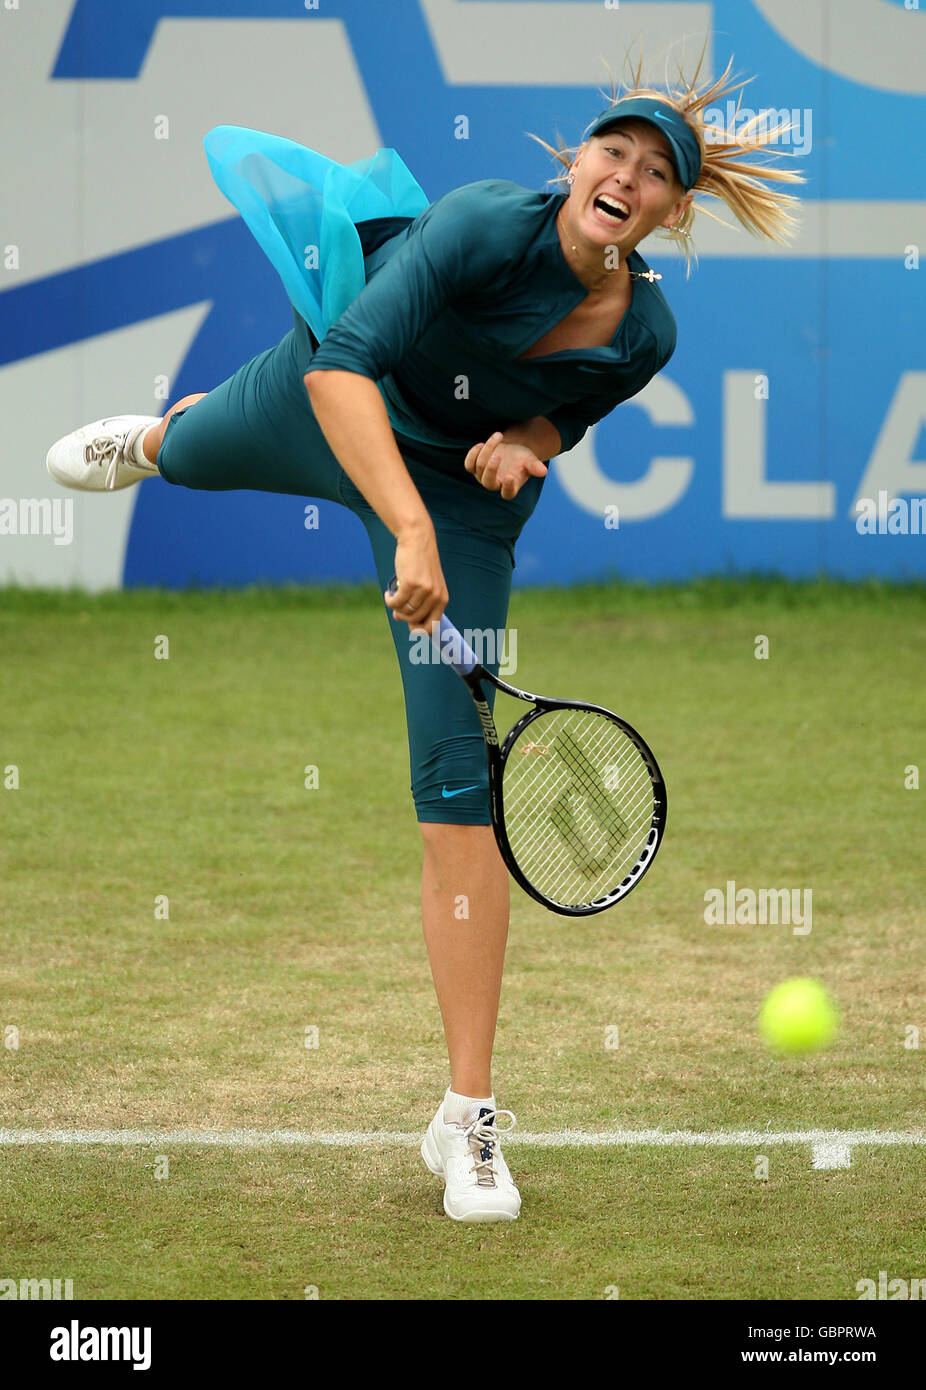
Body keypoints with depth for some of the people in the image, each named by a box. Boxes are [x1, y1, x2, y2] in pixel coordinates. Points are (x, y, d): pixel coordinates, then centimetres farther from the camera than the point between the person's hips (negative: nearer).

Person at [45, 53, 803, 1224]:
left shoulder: (644, 337, -21)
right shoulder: (486, 227, -35)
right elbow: (345, 364, -44)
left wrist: (524, 445, -20)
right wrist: (410, 531, -54)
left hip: (466, 485, 0)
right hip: (325, 404, 0)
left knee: (463, 781, -12)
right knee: (191, 459, 35)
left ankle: (467, 1114, -8)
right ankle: (159, 433, 81)